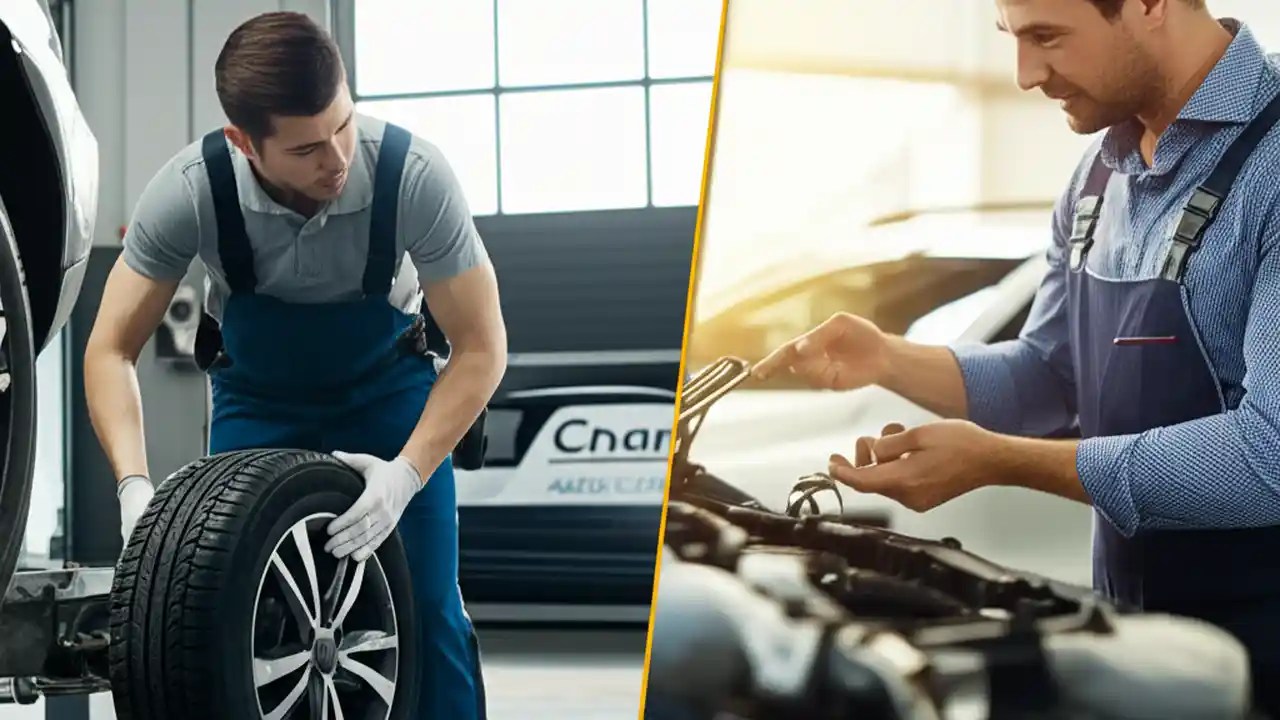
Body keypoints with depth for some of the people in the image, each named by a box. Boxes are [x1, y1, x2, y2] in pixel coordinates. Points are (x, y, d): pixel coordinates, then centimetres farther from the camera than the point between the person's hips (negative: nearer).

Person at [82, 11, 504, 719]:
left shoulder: (414, 174, -32)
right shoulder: (190, 191, -29)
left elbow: (480, 347, -22)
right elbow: (111, 349, -19)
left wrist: (406, 474, -34)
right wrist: (134, 486, -34)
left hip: (387, 387, -1)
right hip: (256, 395, 1)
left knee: (426, 610, -11)